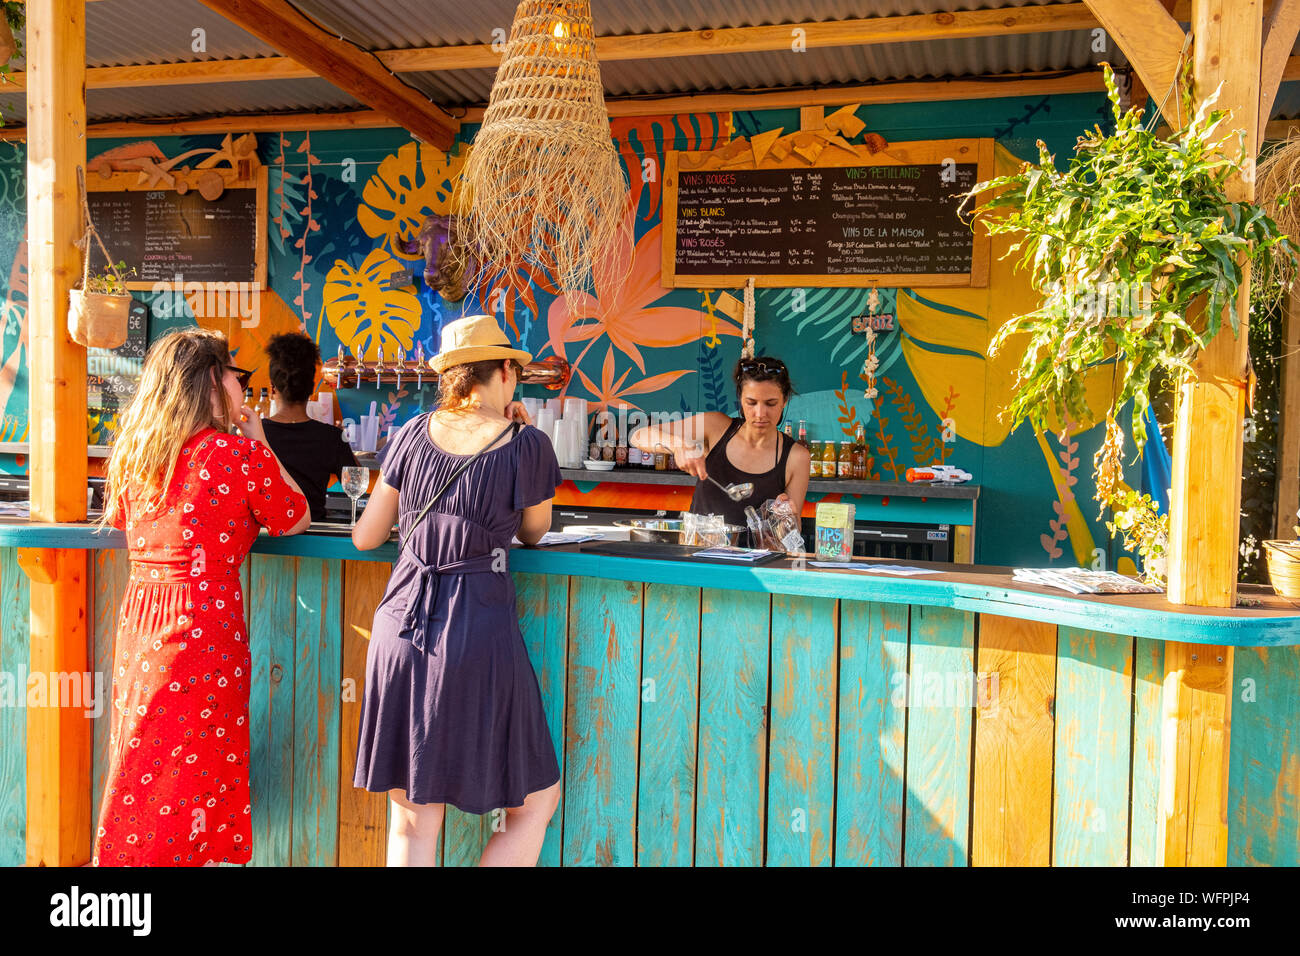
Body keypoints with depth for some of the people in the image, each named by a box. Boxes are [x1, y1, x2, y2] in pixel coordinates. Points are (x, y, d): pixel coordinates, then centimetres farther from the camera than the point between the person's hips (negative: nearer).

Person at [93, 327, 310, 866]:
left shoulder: (131, 452, 8)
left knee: (140, 779, 17)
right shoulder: (240, 452, -10)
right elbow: (296, 519, 3)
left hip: (137, 620, 7)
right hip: (206, 625, -7)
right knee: (195, 778, 3)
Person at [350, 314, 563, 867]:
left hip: (401, 627, 5)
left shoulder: (414, 433, 7)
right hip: (478, 633, -4)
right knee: (534, 803, 13)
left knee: (412, 821, 14)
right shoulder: (528, 445, -3)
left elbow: (365, 537, 12)